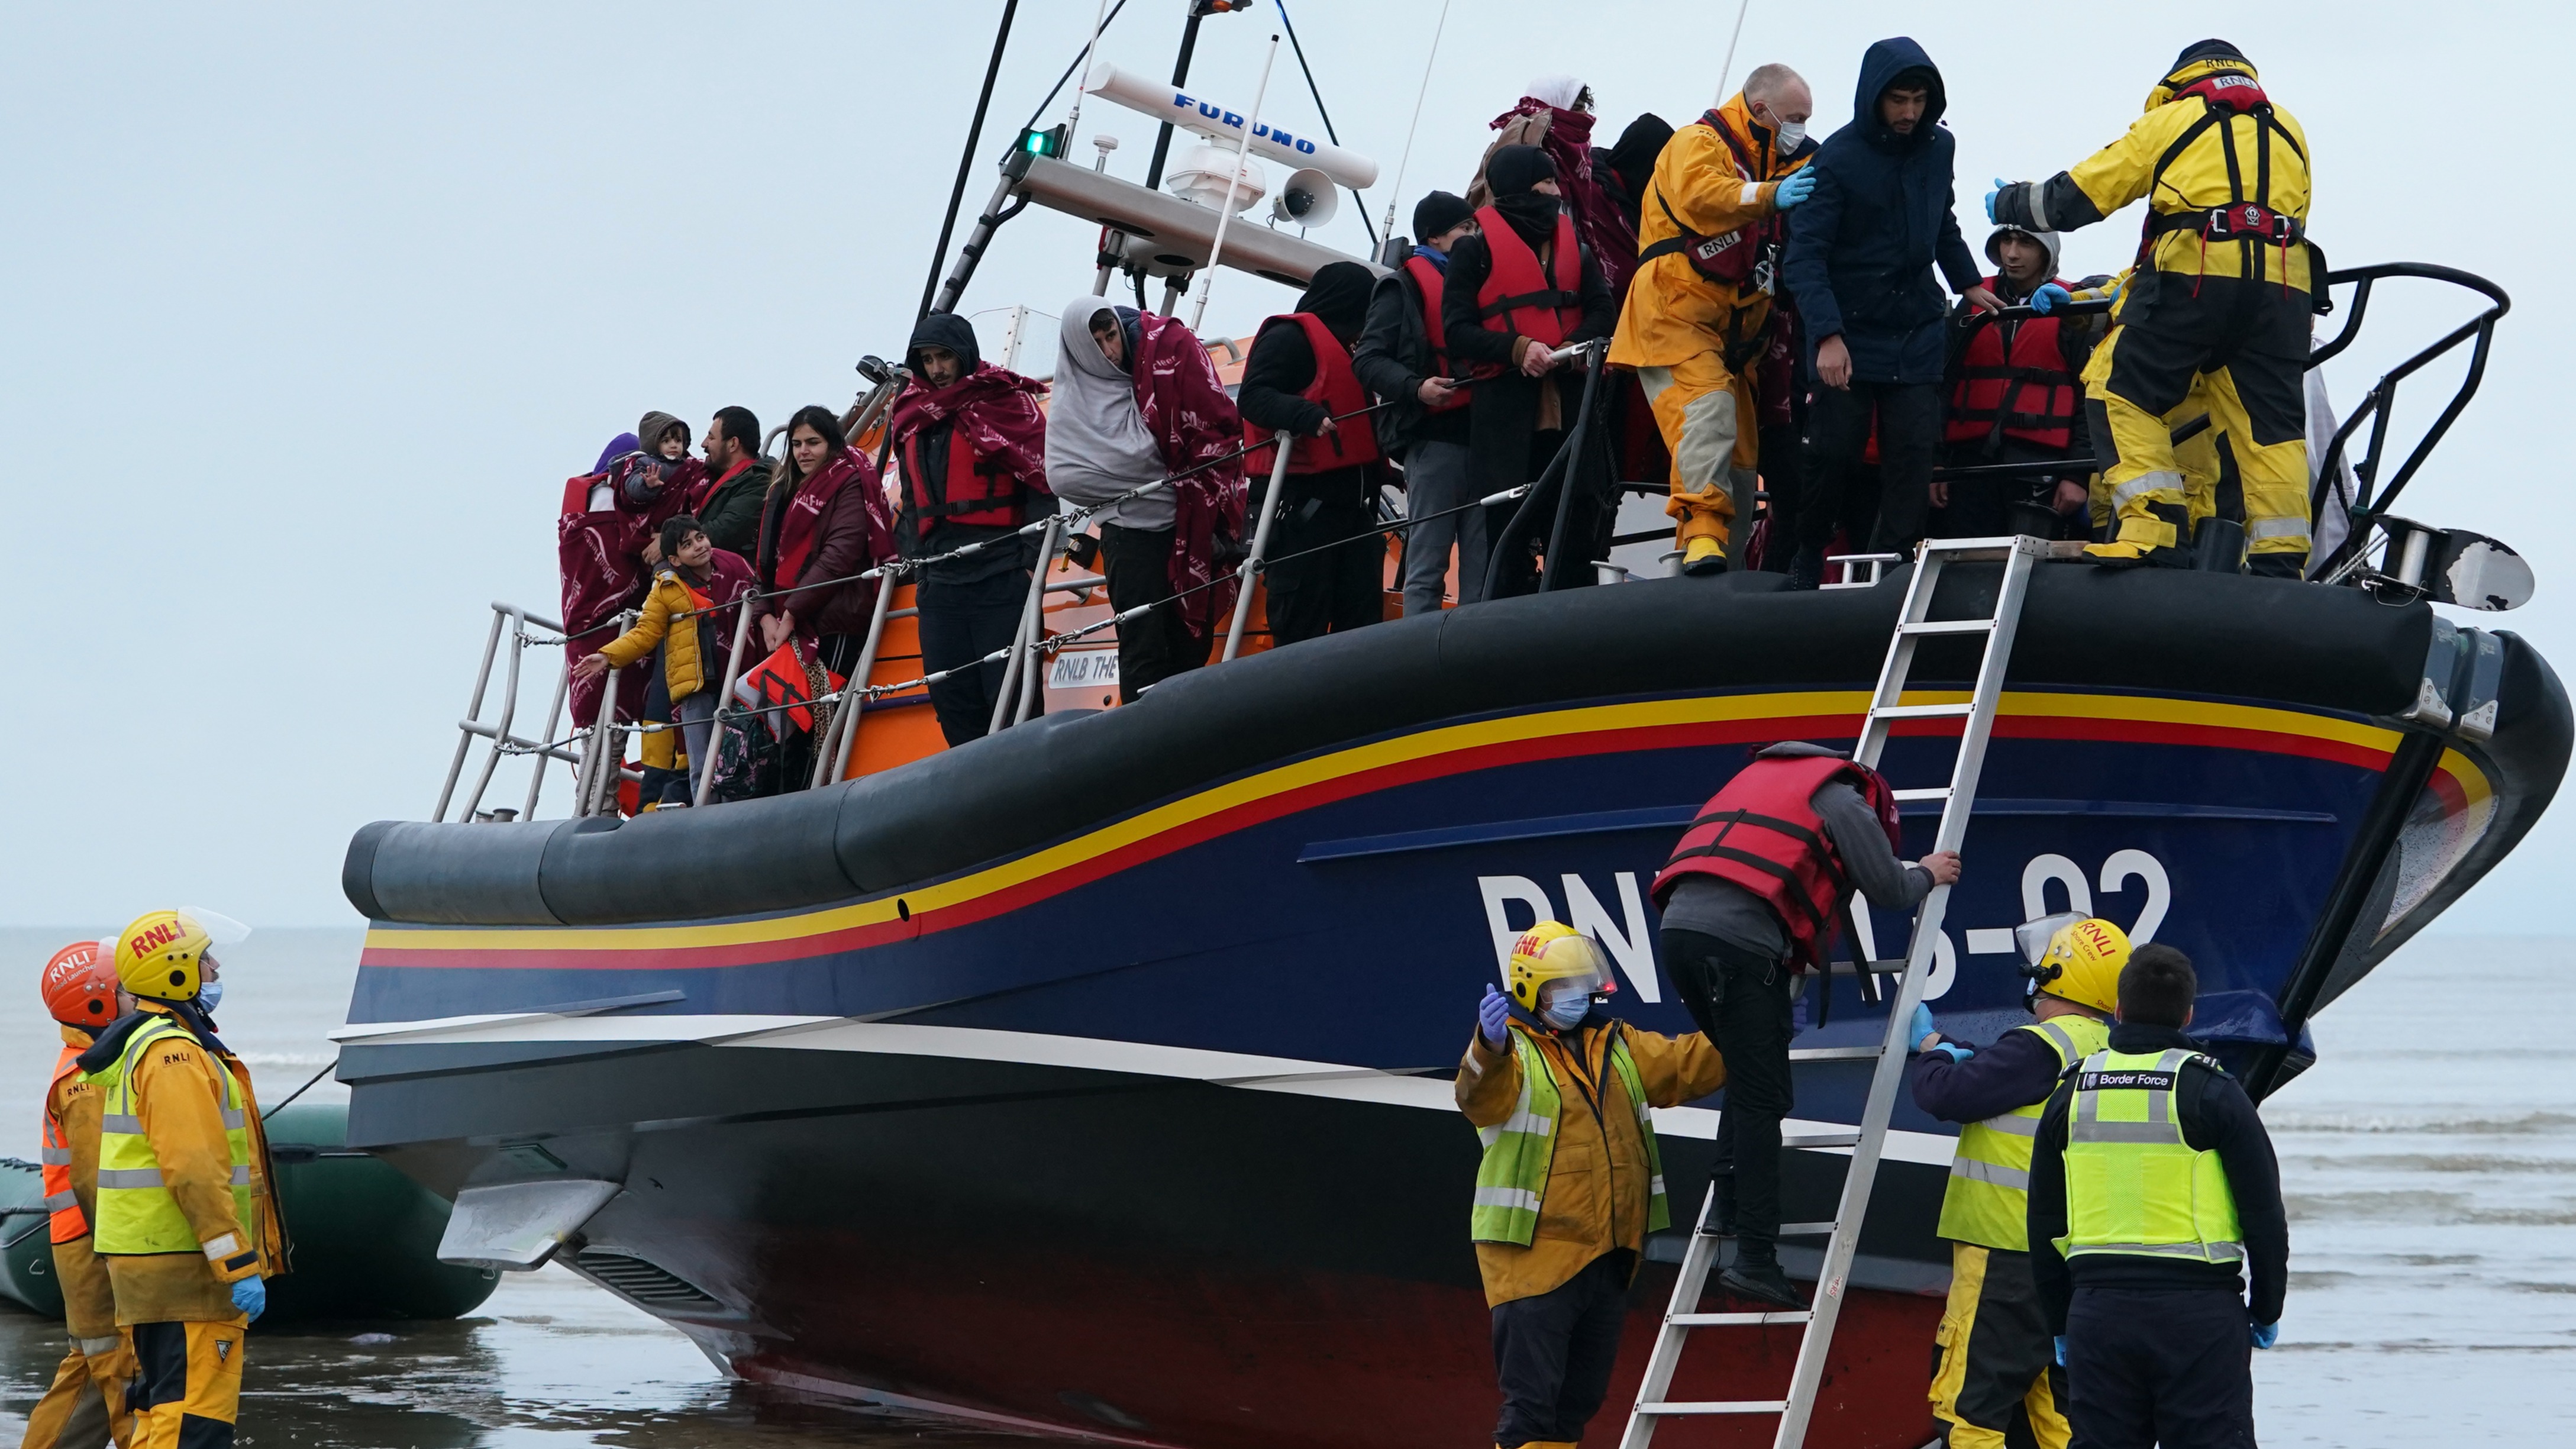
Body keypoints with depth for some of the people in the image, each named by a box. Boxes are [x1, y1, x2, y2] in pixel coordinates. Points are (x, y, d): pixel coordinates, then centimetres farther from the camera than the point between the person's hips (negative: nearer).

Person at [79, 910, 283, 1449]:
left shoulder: (142, 1046, 18)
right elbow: (195, 1171, -23)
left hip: (149, 1262, 11)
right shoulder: (174, 1054, -16)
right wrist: (240, 1265, -23)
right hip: (184, 1267, -11)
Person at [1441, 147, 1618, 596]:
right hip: (1506, 414, -4)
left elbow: (1603, 310, 8)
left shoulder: (1572, 244, 19)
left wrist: (1570, 348, -12)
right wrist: (1517, 349, -17)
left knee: (1577, 539, 0)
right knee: (1510, 543, -5)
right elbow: (1457, 332, -1)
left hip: (1571, 407, 4)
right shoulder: (1476, 249, 6)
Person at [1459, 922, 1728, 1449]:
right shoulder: (1512, 1051, -9)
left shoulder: (1617, 1046, 14)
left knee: (1580, 1400, 15)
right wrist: (1491, 1049, -50)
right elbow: (1482, 1097, -29)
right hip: (1535, 1257, -7)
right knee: (1531, 1404, -9)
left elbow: (1690, 1065, 20)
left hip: (1608, 1257, 7)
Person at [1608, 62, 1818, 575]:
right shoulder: (1699, 143, -2)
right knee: (1707, 409, -29)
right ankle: (1702, 529, -42)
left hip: (1730, 331, 9)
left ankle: (1725, 569, 11)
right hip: (1674, 315, -9)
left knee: (1739, 457, 6)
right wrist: (1769, 196, -34)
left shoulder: (1771, 163, 27)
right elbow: (1698, 194, -24)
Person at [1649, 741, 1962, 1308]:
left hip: (1680, 926, 7)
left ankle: (1729, 1206, 14)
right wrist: (1927, 875, 32)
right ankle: (1755, 1257, -9)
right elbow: (1889, 889, 12)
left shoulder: (1762, 775, 33)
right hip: (1739, 939, -7)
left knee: (1749, 1081, 23)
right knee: (1762, 1099, -5)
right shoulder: (1843, 800, 11)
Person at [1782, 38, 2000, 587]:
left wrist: (1968, 283, 17)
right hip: (1850, 334, -4)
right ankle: (1805, 568, 14)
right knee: (1836, 454, -2)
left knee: (1913, 455, -6)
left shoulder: (1938, 147, 4)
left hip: (1917, 333, 4)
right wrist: (1827, 335, -27)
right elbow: (1805, 254, -17)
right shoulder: (1838, 159, -13)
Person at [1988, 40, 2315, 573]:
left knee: (2126, 390, 3)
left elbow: (2079, 194, 17)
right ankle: (2282, 562, 0)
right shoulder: (2288, 130, 28)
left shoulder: (2171, 118, 17)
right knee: (2271, 421, 7)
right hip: (2283, 286, 4)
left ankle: (2154, 528, -12)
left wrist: (2008, 203, 35)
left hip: (2195, 274, -4)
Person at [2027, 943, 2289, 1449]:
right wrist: (2266, 1311, 9)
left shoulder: (2071, 1094, 8)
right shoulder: (2212, 1093, -5)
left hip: (2098, 1308, 3)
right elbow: (2265, 1215, -3)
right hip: (2199, 1309, -3)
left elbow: (2045, 1224, 12)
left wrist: (2060, 1323, 20)